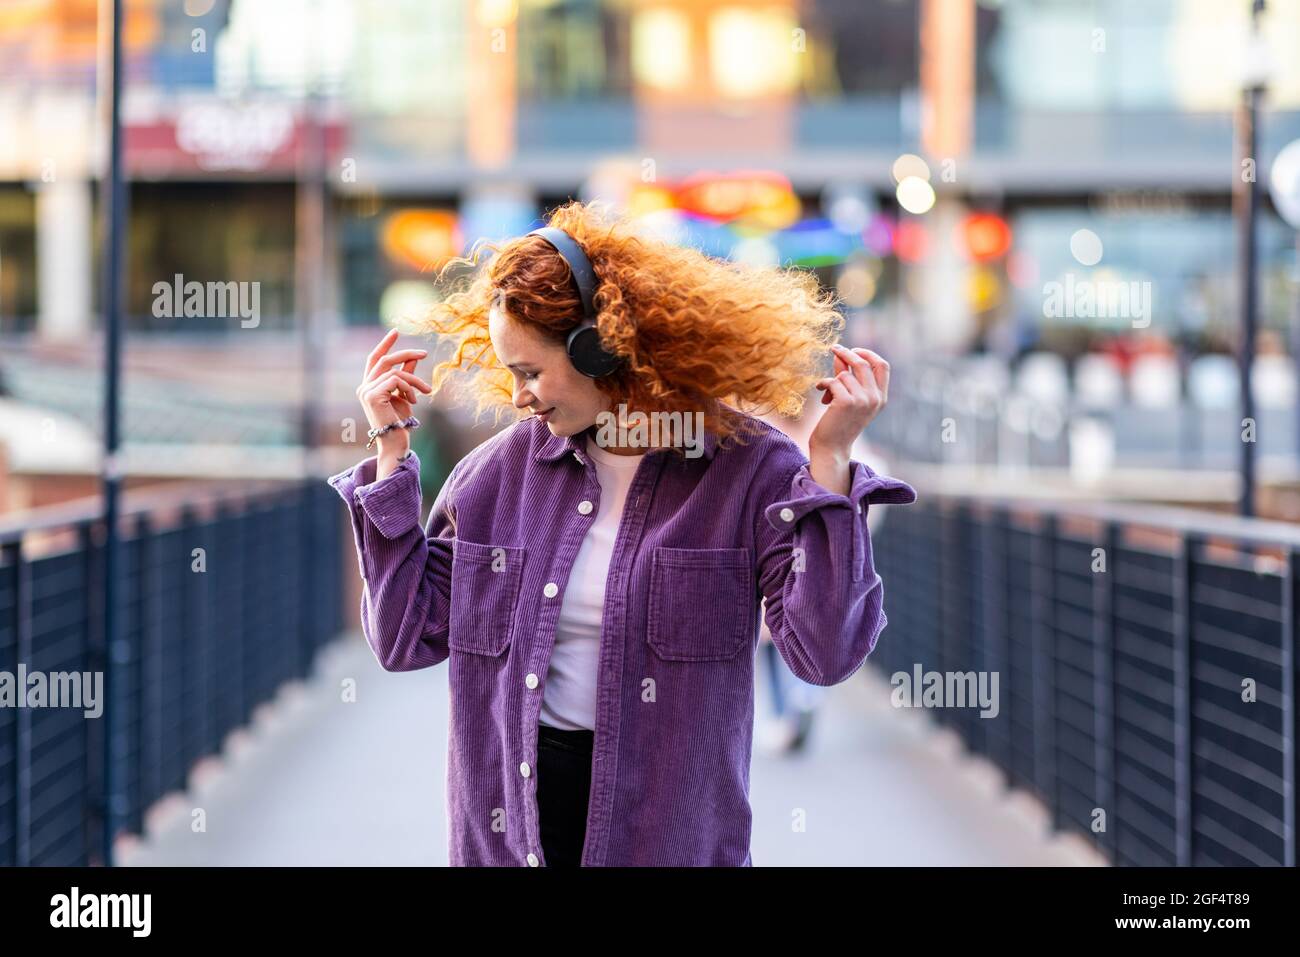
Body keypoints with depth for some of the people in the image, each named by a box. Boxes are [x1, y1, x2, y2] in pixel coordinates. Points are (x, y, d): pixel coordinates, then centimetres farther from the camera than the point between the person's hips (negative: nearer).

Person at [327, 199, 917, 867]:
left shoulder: (749, 469, -8)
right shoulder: (502, 469, 2)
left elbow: (823, 652, -18)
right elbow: (406, 636, 2)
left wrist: (830, 459, -21)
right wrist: (391, 449, 0)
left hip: (670, 830, -3)